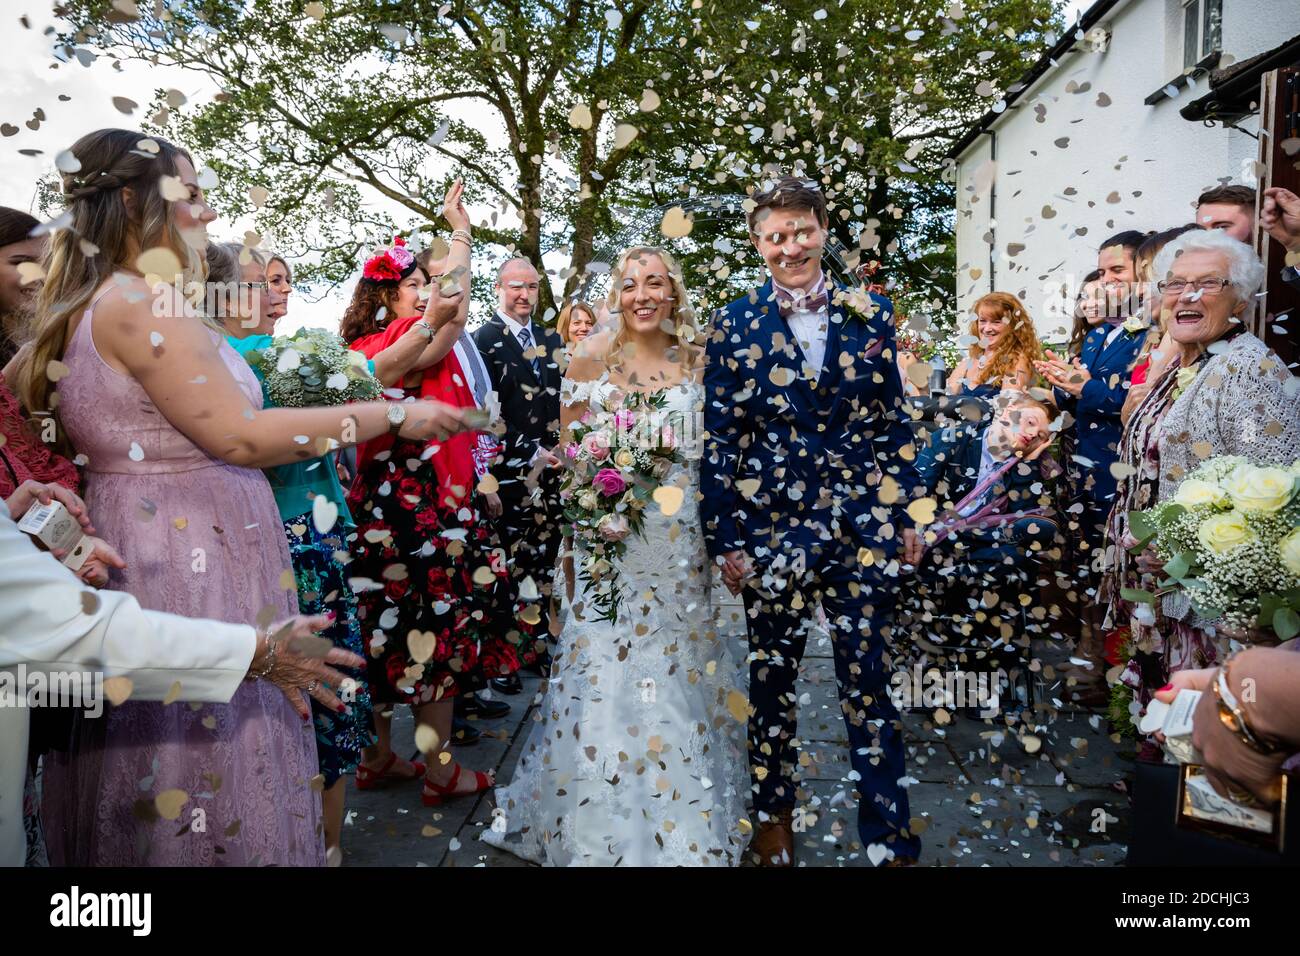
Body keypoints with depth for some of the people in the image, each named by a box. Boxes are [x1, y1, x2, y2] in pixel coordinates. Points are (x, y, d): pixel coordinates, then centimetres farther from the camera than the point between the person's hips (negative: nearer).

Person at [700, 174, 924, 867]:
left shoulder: (869, 316, 5)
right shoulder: (734, 326, 0)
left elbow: (893, 422, 8)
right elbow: (719, 441, -1)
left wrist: (907, 516, 5)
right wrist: (724, 542, -4)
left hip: (863, 525, 1)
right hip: (772, 524, 0)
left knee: (869, 678, 5)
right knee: (772, 676, 13)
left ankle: (889, 836, 20)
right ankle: (774, 814, 34)